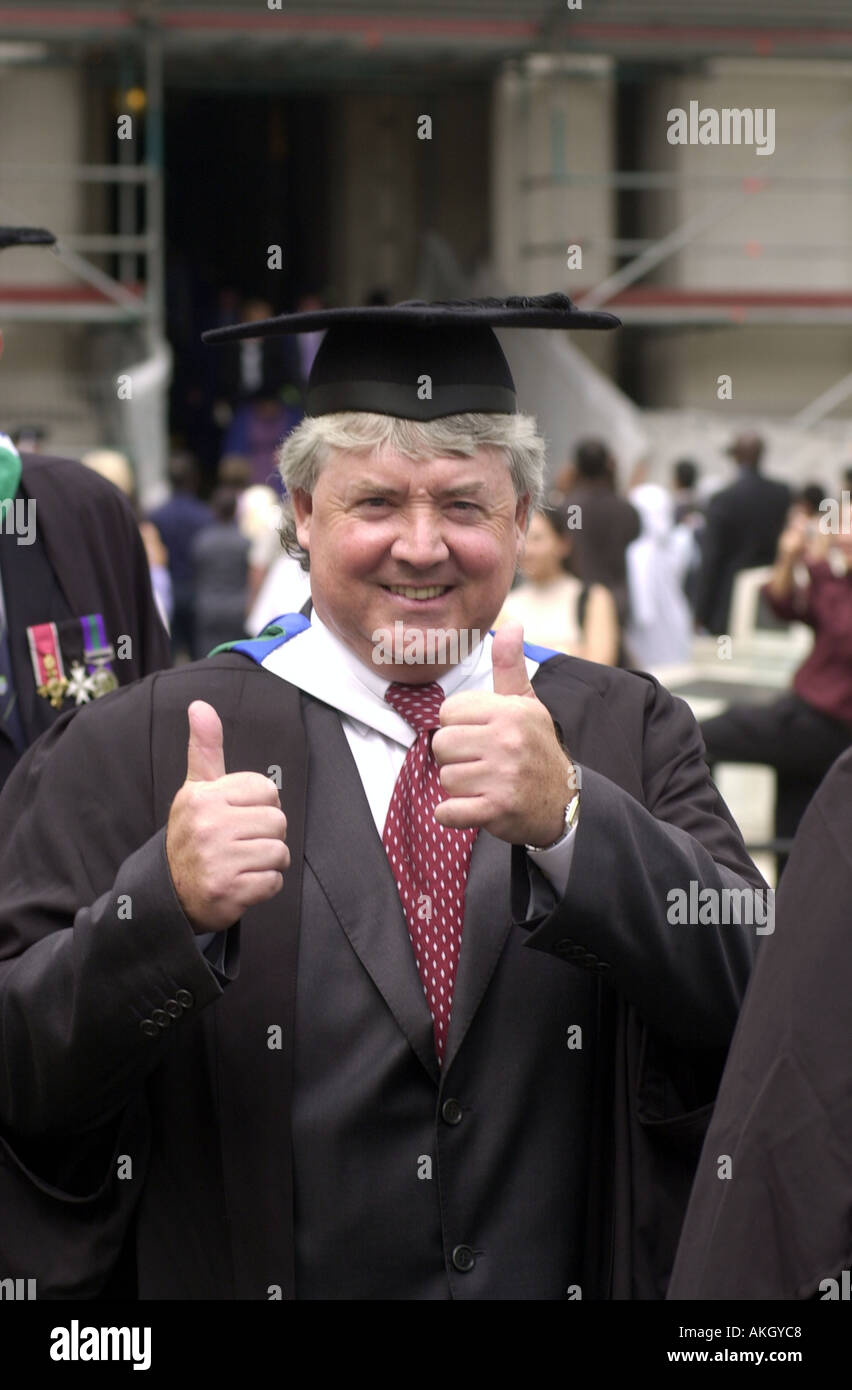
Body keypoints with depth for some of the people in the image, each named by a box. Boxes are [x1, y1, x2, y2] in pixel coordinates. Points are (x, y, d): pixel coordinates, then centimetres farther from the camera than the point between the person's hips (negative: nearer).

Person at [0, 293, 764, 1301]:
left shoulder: (631, 735, -3)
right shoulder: (142, 749, -9)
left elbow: (758, 992, -16)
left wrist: (567, 820, -31)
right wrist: (169, 905, -31)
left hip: (572, 1277, 2)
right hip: (246, 1275, -1)